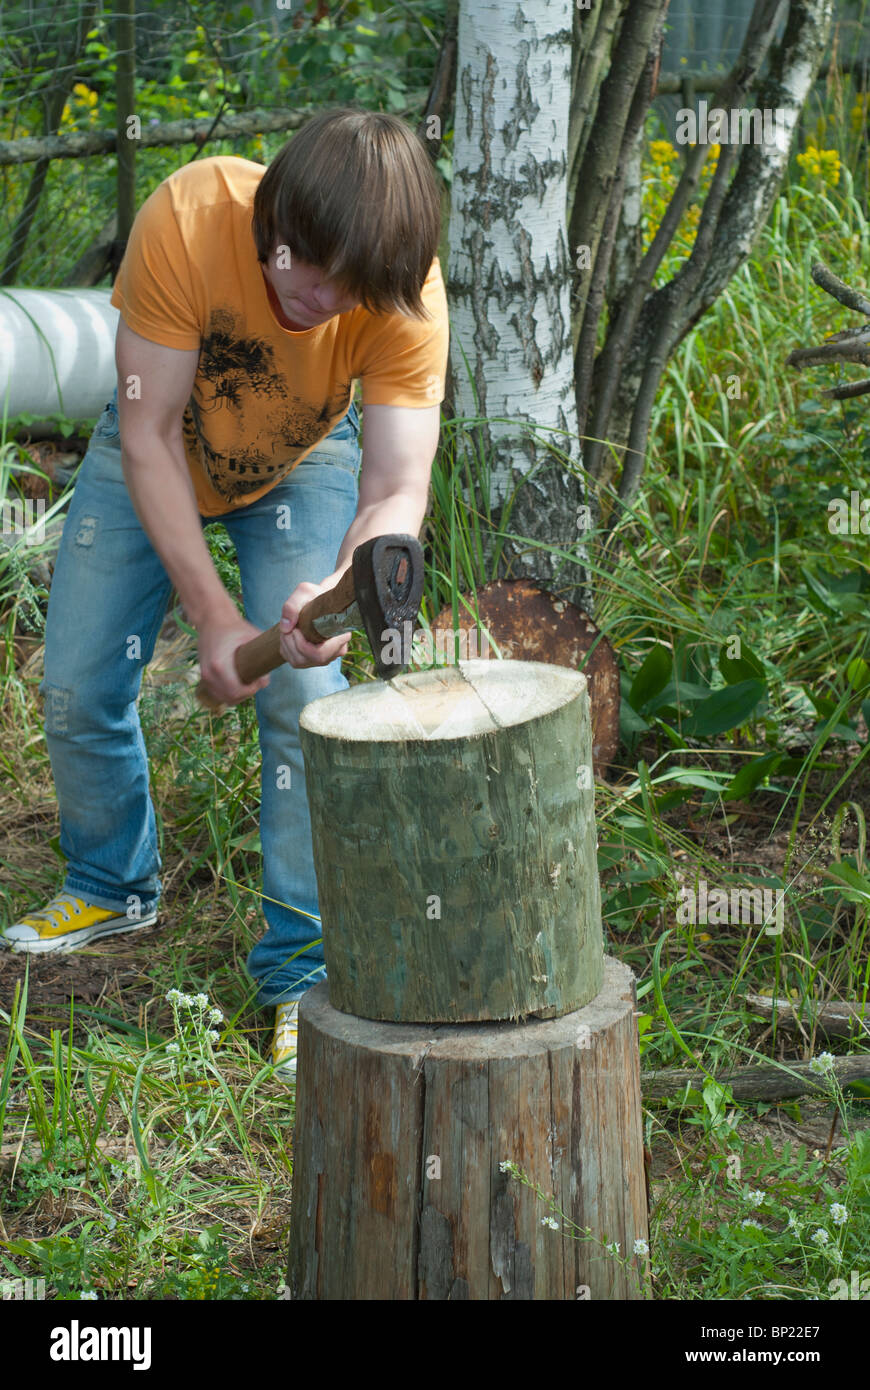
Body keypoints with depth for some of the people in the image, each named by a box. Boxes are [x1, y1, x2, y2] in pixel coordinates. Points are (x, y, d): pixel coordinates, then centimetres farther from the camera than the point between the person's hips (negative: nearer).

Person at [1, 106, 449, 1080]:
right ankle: (113, 887, 32)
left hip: (299, 464, -1)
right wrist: (212, 614, -35)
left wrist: (345, 592, -58)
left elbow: (397, 489, -36)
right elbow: (150, 435, -30)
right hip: (158, 443, 1)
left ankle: (302, 965, -3)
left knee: (305, 699, -17)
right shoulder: (186, 218, -38)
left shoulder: (407, 297, -34)